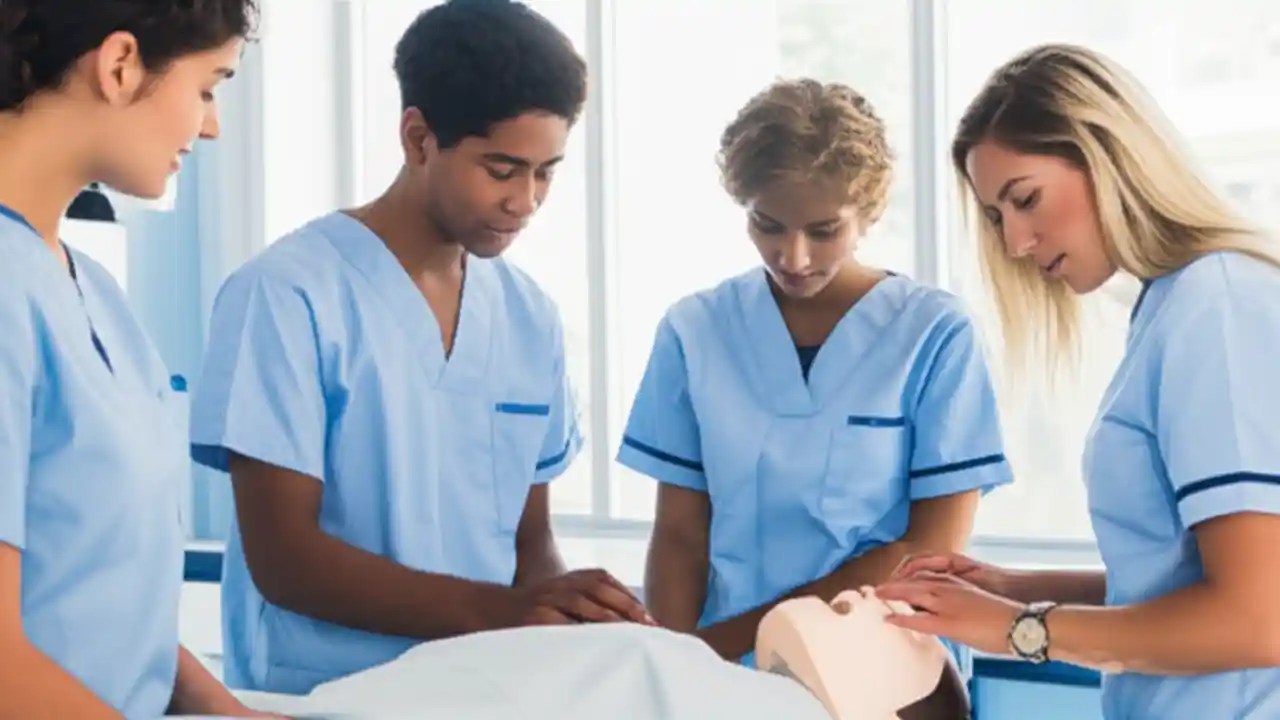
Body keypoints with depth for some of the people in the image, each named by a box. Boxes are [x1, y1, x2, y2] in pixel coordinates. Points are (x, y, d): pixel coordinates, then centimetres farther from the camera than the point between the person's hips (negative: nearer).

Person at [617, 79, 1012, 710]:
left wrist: (738, 631, -11)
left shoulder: (933, 333, -5)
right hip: (731, 677, 1)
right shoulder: (695, 331, 2)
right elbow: (680, 533, 4)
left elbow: (934, 549, -7)